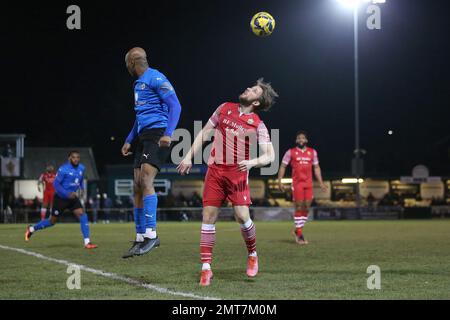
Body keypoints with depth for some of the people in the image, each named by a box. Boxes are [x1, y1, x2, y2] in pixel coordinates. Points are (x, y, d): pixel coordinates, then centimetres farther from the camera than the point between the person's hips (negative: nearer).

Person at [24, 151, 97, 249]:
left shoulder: (81, 168, 0)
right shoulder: (63, 169, -20)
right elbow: (56, 184, -19)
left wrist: (82, 188, 1)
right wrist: (67, 194, -28)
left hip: (72, 197, 5)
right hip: (60, 198, -5)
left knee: (82, 215, -14)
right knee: (52, 221, 6)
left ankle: (87, 242, -15)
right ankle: (31, 229, 31)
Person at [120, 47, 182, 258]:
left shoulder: (155, 78, -8)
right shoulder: (138, 83, 22)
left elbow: (175, 105, -15)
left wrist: (168, 134, -26)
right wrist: (129, 140, 30)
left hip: (157, 134, -10)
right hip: (143, 137, 10)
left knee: (146, 180, -22)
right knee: (138, 187, 6)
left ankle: (151, 234, -24)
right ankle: (140, 239, 10)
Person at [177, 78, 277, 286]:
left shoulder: (257, 125, 0)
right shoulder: (225, 109, 9)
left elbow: (269, 156, -3)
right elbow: (205, 132, 15)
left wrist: (252, 162, -22)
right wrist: (189, 156, 10)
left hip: (238, 174, -2)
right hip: (215, 171, 2)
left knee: (242, 216, -11)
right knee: (208, 217, -3)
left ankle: (252, 255, 18)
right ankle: (206, 268, 1)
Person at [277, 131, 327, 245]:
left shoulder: (312, 152, 12)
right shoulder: (291, 152, 2)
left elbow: (316, 167, 18)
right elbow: (283, 166, 5)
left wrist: (321, 183, 13)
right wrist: (279, 181, -4)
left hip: (308, 183, 4)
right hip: (297, 183, -3)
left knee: (306, 208, 1)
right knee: (299, 207, -5)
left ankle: (297, 231, 17)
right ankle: (299, 234, 0)